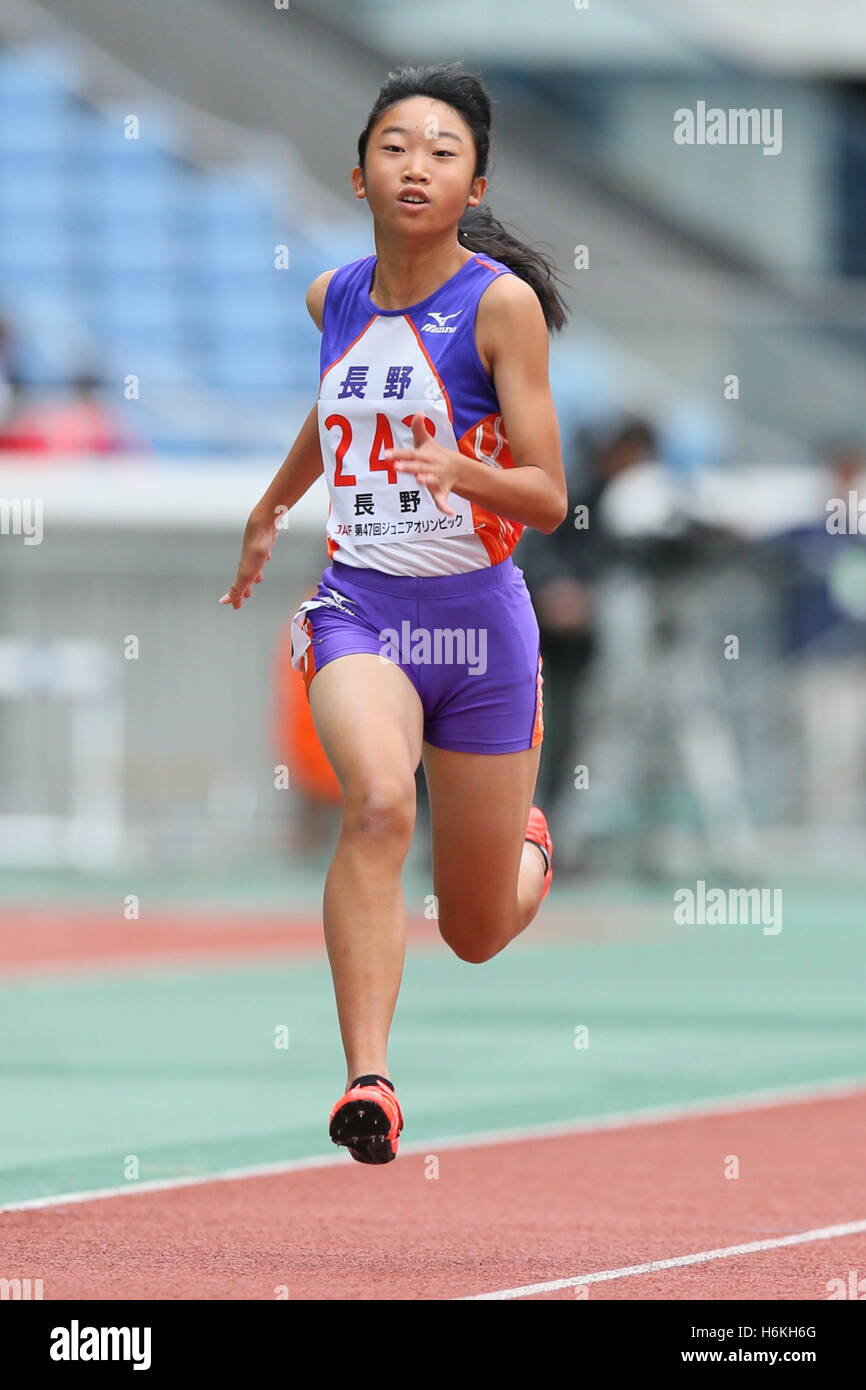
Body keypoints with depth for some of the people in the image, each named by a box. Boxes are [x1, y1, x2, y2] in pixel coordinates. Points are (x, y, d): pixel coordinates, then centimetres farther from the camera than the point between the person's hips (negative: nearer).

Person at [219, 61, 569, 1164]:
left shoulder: (502, 303, -10)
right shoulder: (336, 297, 3)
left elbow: (546, 498, -13)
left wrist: (462, 470, -33)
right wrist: (271, 505, 40)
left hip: (480, 618, -2)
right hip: (358, 608, 2)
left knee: (474, 934, 10)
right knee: (378, 802, -32)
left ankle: (526, 845, 47)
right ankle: (368, 1081, -34)